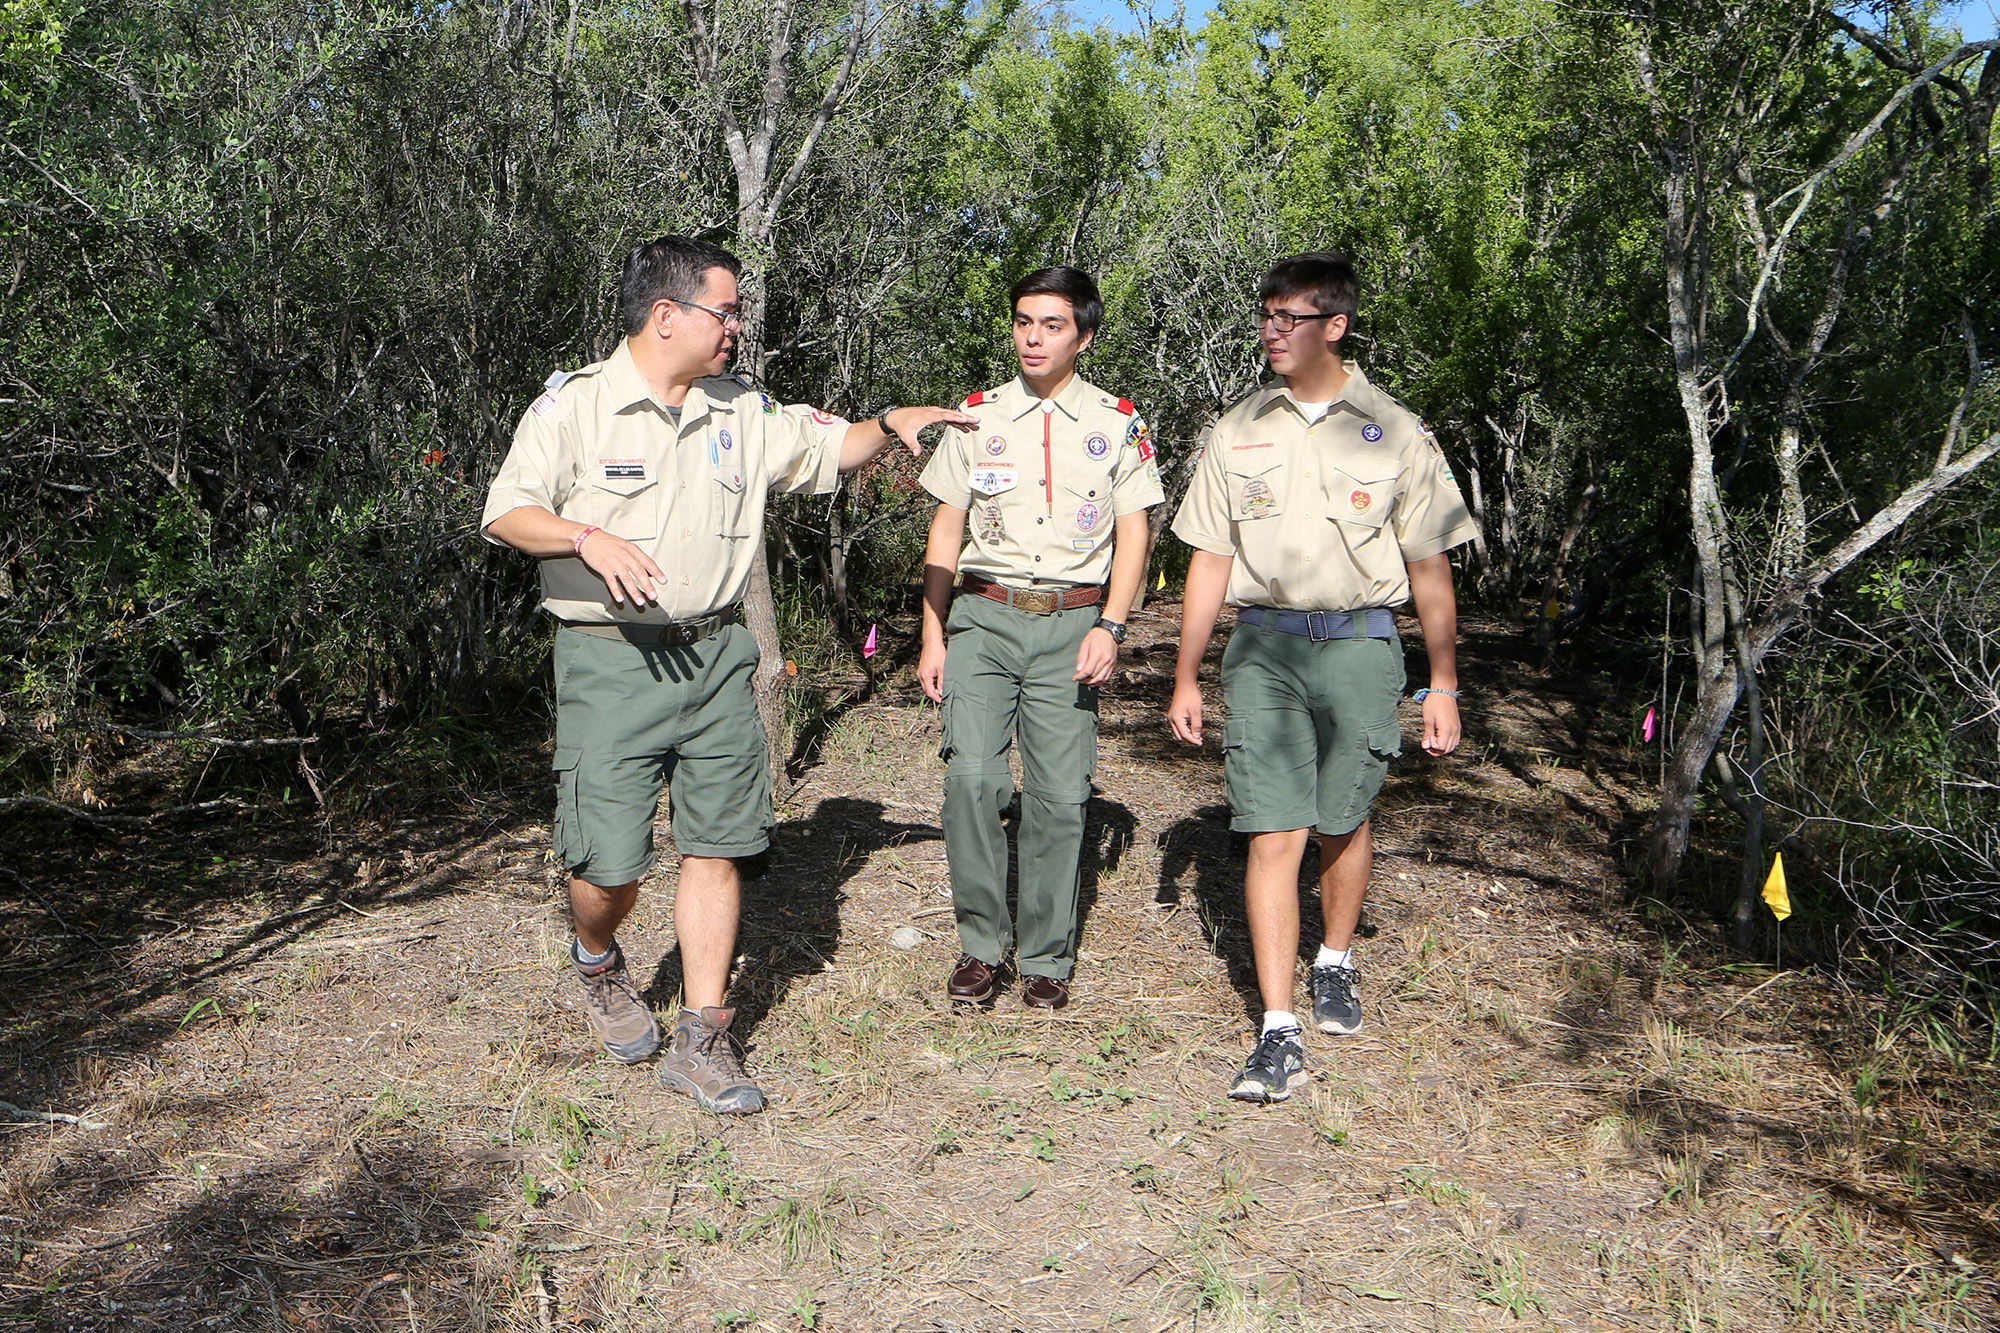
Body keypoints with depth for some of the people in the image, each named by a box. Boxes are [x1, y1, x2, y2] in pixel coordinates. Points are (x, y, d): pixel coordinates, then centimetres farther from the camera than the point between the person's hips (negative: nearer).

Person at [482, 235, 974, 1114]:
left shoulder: (741, 413, 12)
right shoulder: (574, 405, -3)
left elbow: (826, 449, 21)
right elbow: (506, 513, -6)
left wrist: (889, 424, 3)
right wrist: (588, 536, -23)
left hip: (715, 657, 5)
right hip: (610, 662, -4)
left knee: (714, 848, 4)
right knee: (610, 863, -3)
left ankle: (700, 1040, 15)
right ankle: (598, 965, 32)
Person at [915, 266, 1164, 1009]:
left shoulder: (1117, 423, 8)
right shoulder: (977, 416, 10)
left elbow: (1133, 531, 6)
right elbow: (945, 529, 11)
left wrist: (1109, 627, -6)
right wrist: (933, 636, 5)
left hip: (1071, 622, 0)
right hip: (983, 615, 1)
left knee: (1059, 794, -2)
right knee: (971, 776, -13)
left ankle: (1046, 956, 13)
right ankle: (980, 942, 5)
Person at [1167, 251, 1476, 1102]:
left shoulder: (1396, 433, 3)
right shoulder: (1237, 430, 8)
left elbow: (1430, 568, 6)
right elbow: (1210, 559, 10)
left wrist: (1443, 685, 3)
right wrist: (1186, 675, 8)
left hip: (1359, 647, 0)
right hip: (1263, 646, 1)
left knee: (1343, 822, 11)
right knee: (1273, 834, -5)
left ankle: (1335, 966, 38)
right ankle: (1278, 1034, -1)